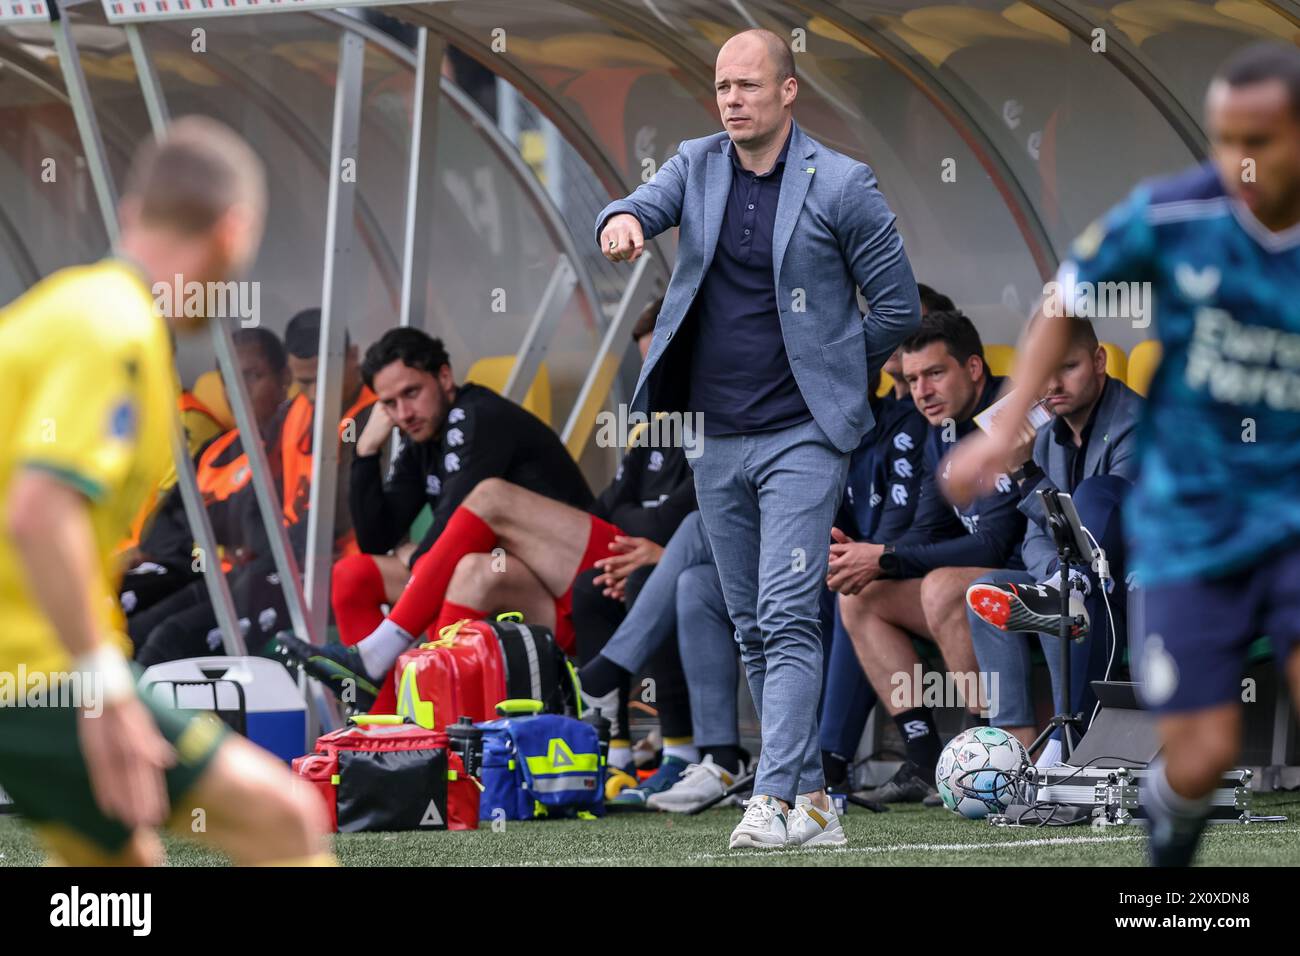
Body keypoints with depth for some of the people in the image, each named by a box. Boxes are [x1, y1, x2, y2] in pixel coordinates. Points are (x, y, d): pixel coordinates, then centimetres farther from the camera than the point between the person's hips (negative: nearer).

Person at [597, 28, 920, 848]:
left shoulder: (841, 185, -5)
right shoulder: (698, 166, 8)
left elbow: (899, 306, 0)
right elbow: (650, 203, -12)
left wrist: (828, 378, 5)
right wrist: (622, 222, -35)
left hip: (802, 439, -5)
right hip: (716, 439, 6)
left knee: (787, 618, -15)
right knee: (754, 628, 8)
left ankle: (776, 801, -19)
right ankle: (814, 804, 15)